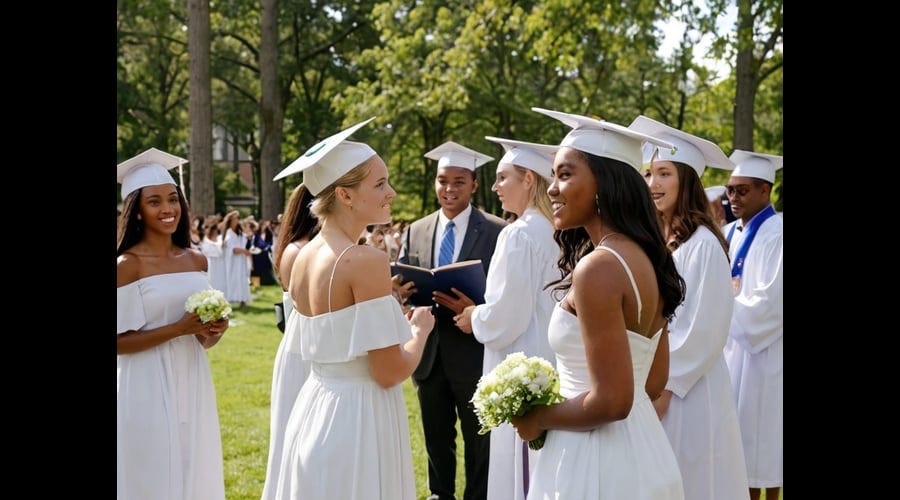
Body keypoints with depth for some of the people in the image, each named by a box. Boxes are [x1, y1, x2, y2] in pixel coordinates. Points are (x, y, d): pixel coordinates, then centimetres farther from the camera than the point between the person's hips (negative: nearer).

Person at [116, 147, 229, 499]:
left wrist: (214, 331, -7)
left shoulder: (196, 261, 7)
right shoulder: (126, 266, -11)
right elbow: (119, 342, -14)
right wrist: (180, 328, -20)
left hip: (193, 386, 6)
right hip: (149, 391, -6)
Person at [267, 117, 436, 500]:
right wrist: (420, 329, -1)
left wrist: (399, 322, 21)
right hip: (356, 420, -8)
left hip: (313, 408, 8)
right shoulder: (366, 260, -19)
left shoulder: (303, 256, 6)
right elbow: (390, 372, -19)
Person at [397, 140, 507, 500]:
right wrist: (402, 293, -16)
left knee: (478, 443, 9)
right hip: (429, 353, 4)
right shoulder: (416, 231, 9)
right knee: (436, 440, 16)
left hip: (474, 353, -4)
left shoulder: (497, 232, -5)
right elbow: (401, 284, 7)